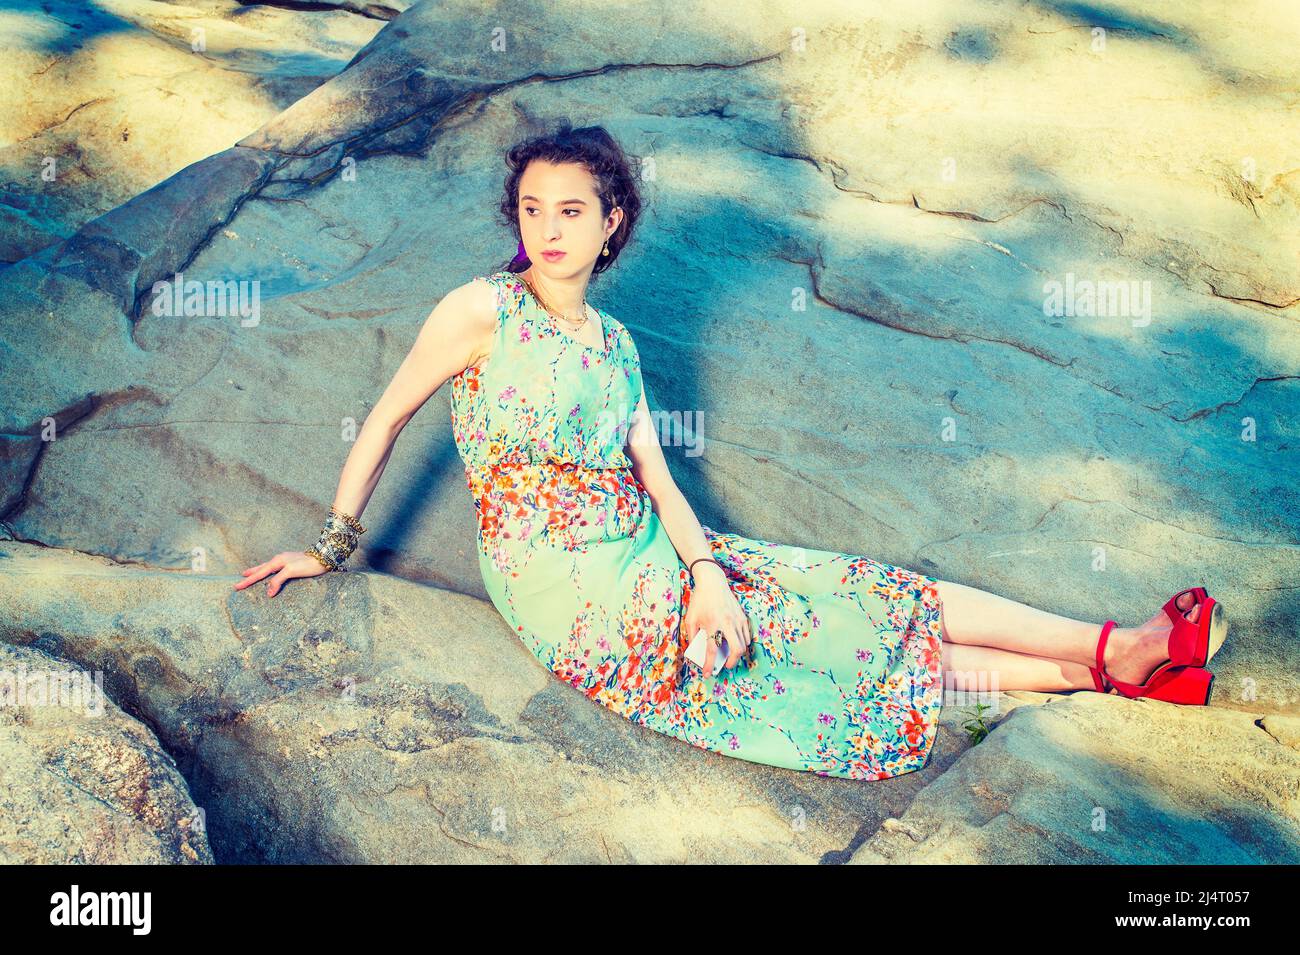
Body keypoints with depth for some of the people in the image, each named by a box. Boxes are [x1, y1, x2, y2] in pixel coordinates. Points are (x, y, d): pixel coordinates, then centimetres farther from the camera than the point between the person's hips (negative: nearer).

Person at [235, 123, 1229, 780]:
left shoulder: (614, 341, 13)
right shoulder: (482, 311, -5)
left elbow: (654, 473, 5)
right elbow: (384, 420, 2)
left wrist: (705, 572, -11)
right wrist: (334, 542, 4)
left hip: (648, 560, 6)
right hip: (568, 587, -5)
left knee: (873, 612, -3)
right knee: (869, 605, -6)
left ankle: (1117, 663, 2)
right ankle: (1117, 649, 0)